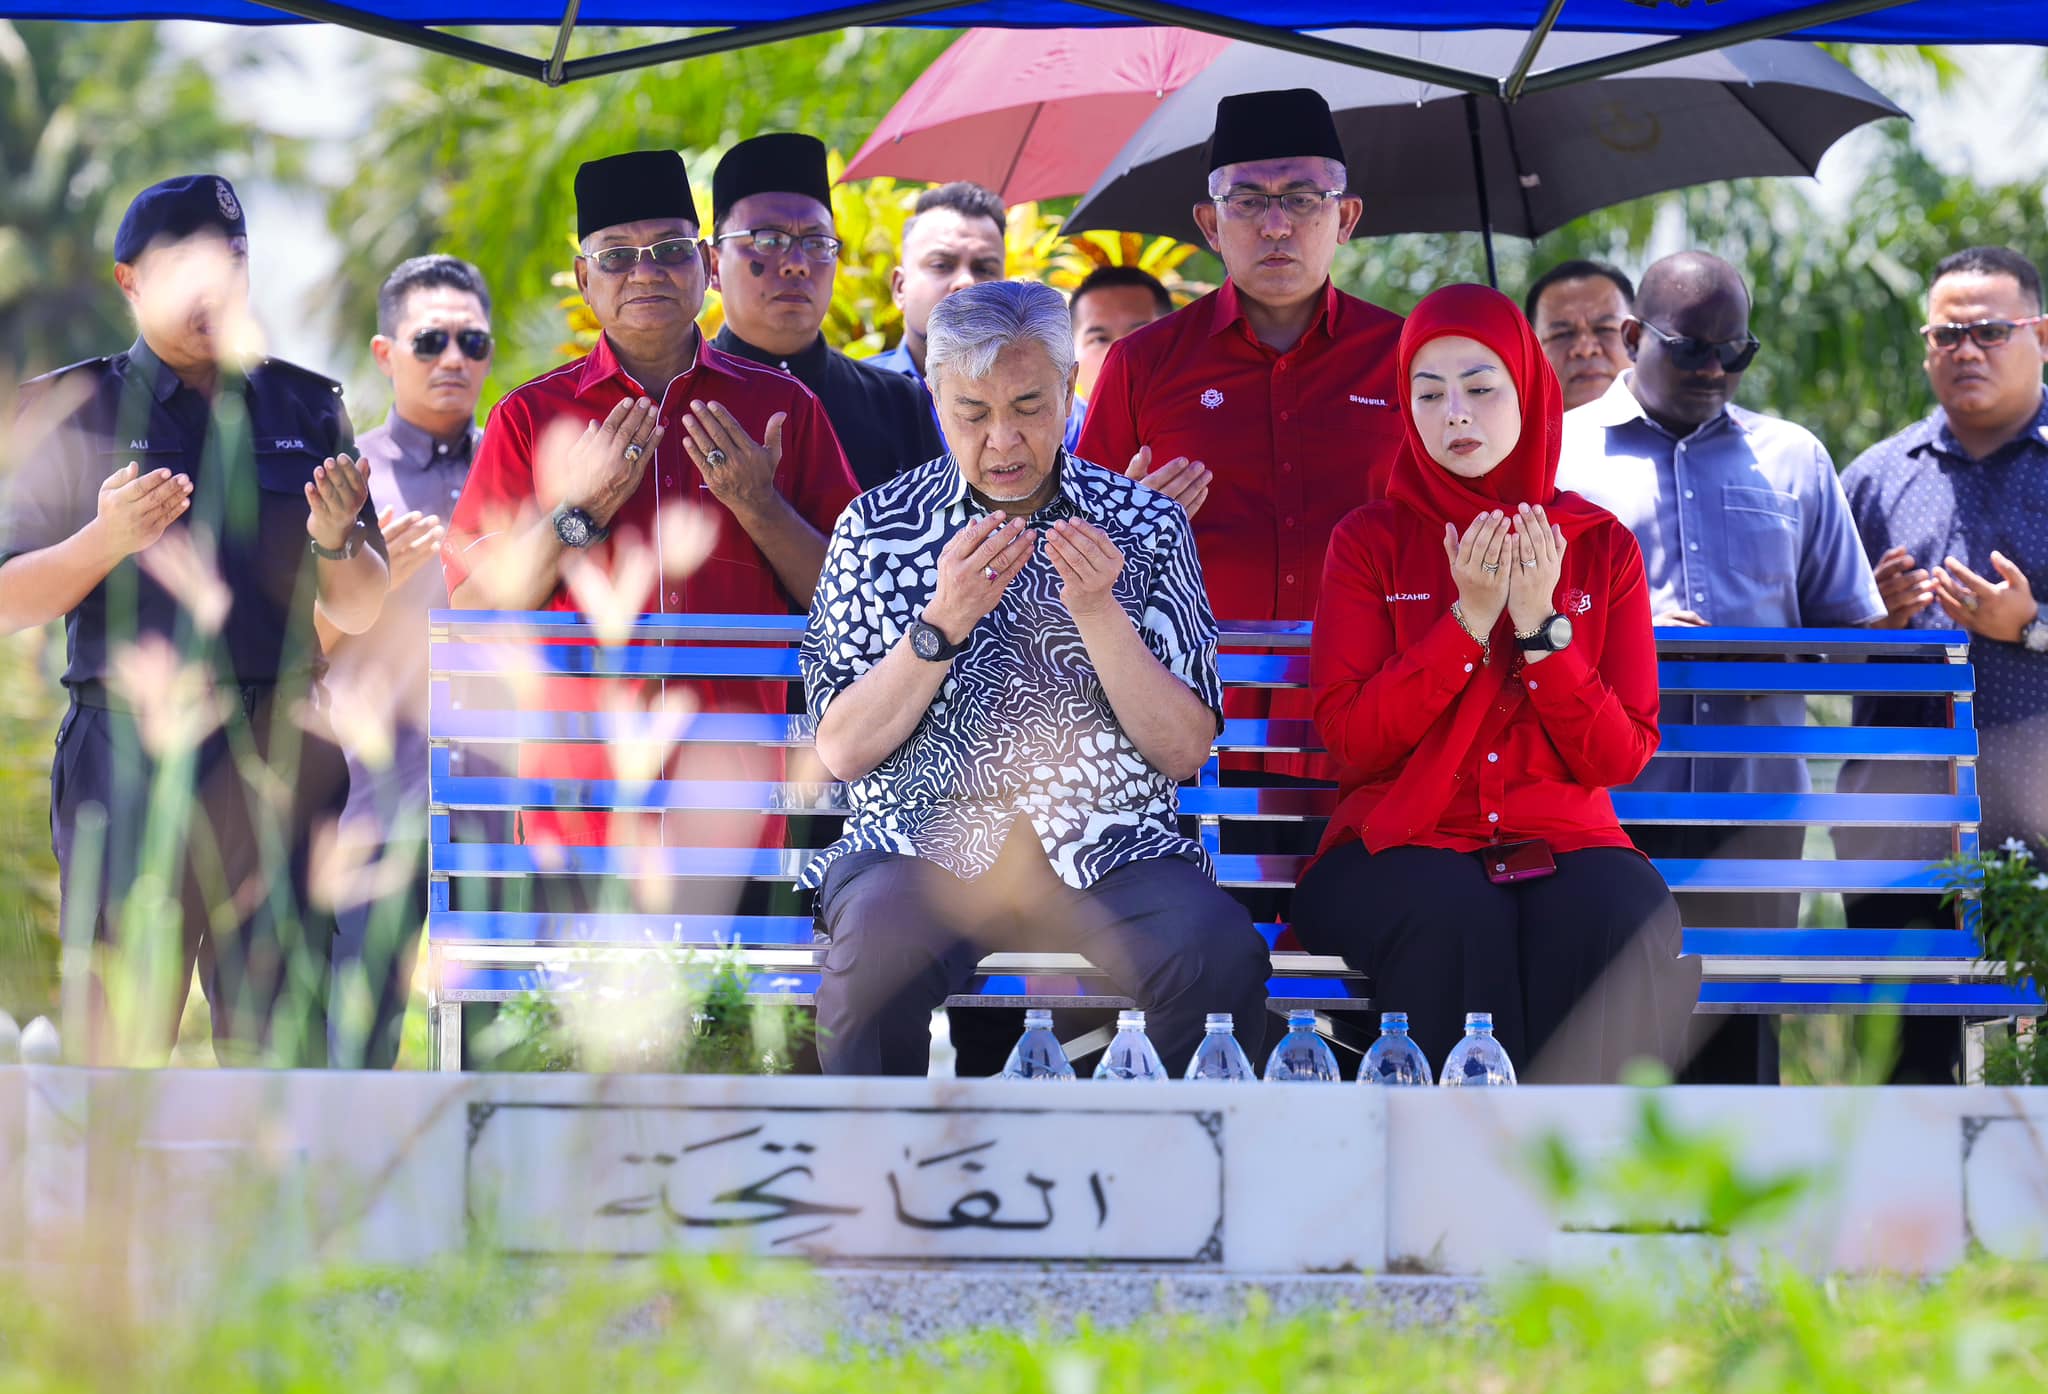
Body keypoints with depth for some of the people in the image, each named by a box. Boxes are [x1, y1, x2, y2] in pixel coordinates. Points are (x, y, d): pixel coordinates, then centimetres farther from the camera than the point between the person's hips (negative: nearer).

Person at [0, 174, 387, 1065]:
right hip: (128, 757, -2)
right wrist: (108, 539, -13)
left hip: (279, 758, 2)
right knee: (116, 1047, -7)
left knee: (281, 1041, -4)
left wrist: (335, 537, -6)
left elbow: (359, 613, 16)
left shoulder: (307, 410, 15)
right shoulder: (73, 411, 8)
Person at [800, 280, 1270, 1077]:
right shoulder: (879, 528, 7)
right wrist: (943, 623, -14)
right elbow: (842, 751, -1)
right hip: (925, 846, -1)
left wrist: (1098, 614, -14)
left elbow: (1185, 751, 0)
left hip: (1112, 855, 1)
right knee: (880, 952, -35)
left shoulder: (1148, 527, 8)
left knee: (1220, 952, -31)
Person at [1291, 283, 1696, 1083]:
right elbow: (1349, 738, -4)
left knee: (1623, 919, -33)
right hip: (1402, 844, -1)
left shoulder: (1602, 546, 9)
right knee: (1457, 919, -36)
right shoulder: (1371, 540, 6)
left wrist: (1541, 626, -10)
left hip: (1562, 836, 1)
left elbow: (1623, 758, 3)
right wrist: (1469, 620, -11)